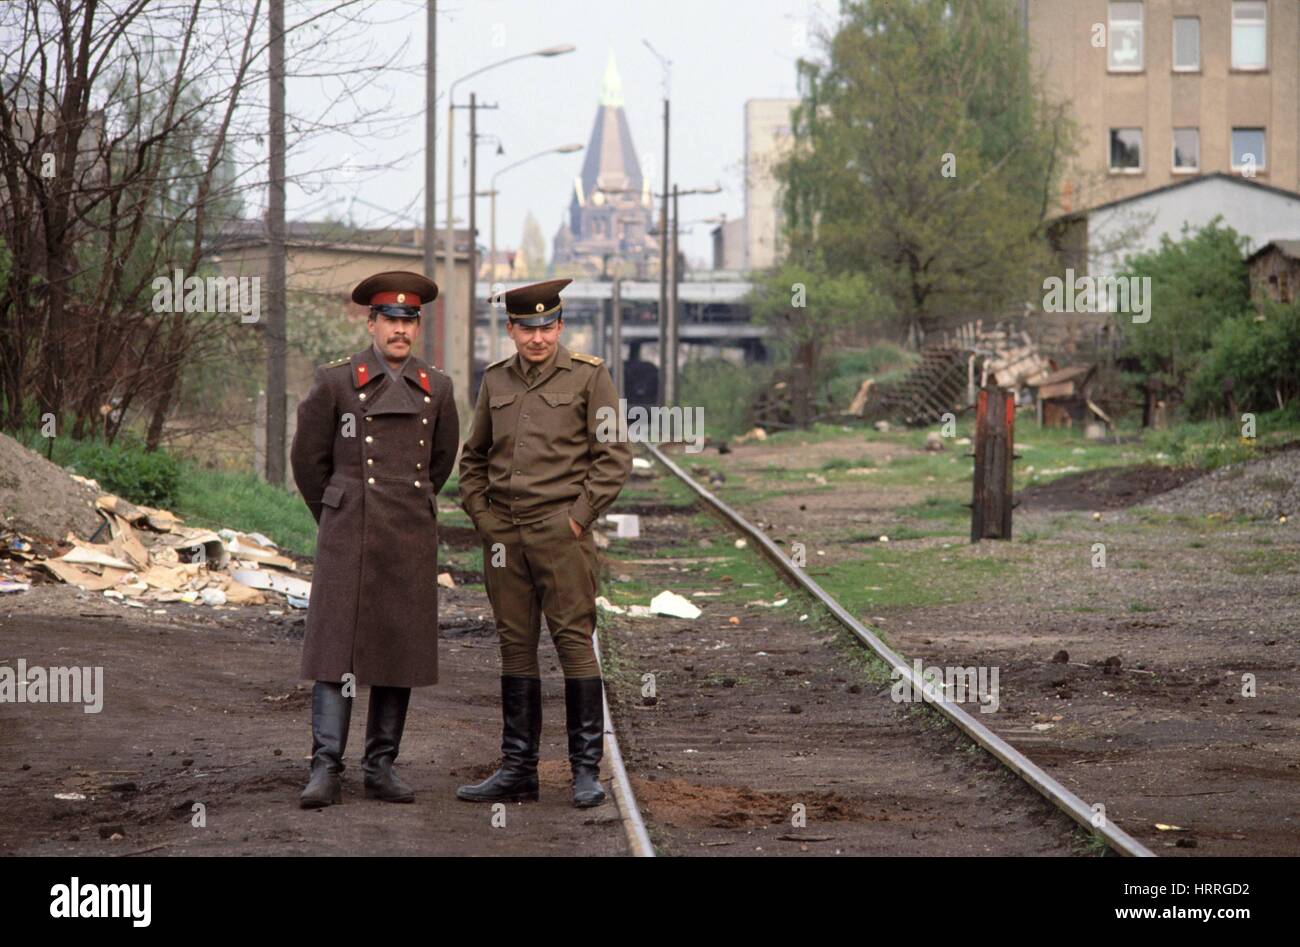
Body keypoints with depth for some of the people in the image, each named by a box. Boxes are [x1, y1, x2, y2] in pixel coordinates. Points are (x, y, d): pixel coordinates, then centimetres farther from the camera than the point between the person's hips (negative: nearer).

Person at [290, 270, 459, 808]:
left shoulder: (435, 389, 8)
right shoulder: (336, 382, -1)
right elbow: (308, 458, 7)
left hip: (412, 541, 3)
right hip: (348, 537, -3)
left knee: (402, 653, 4)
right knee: (336, 648, -6)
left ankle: (381, 768, 11)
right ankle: (326, 771, -7)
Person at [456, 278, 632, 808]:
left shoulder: (588, 377, -1)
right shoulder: (496, 380, 11)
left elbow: (614, 457, -3)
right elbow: (473, 457, 20)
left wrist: (579, 516, -8)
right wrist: (481, 516, 8)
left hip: (560, 530, -4)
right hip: (503, 533, 4)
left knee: (574, 641, -6)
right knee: (515, 646, 7)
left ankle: (586, 770, -1)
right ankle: (517, 770, 12)